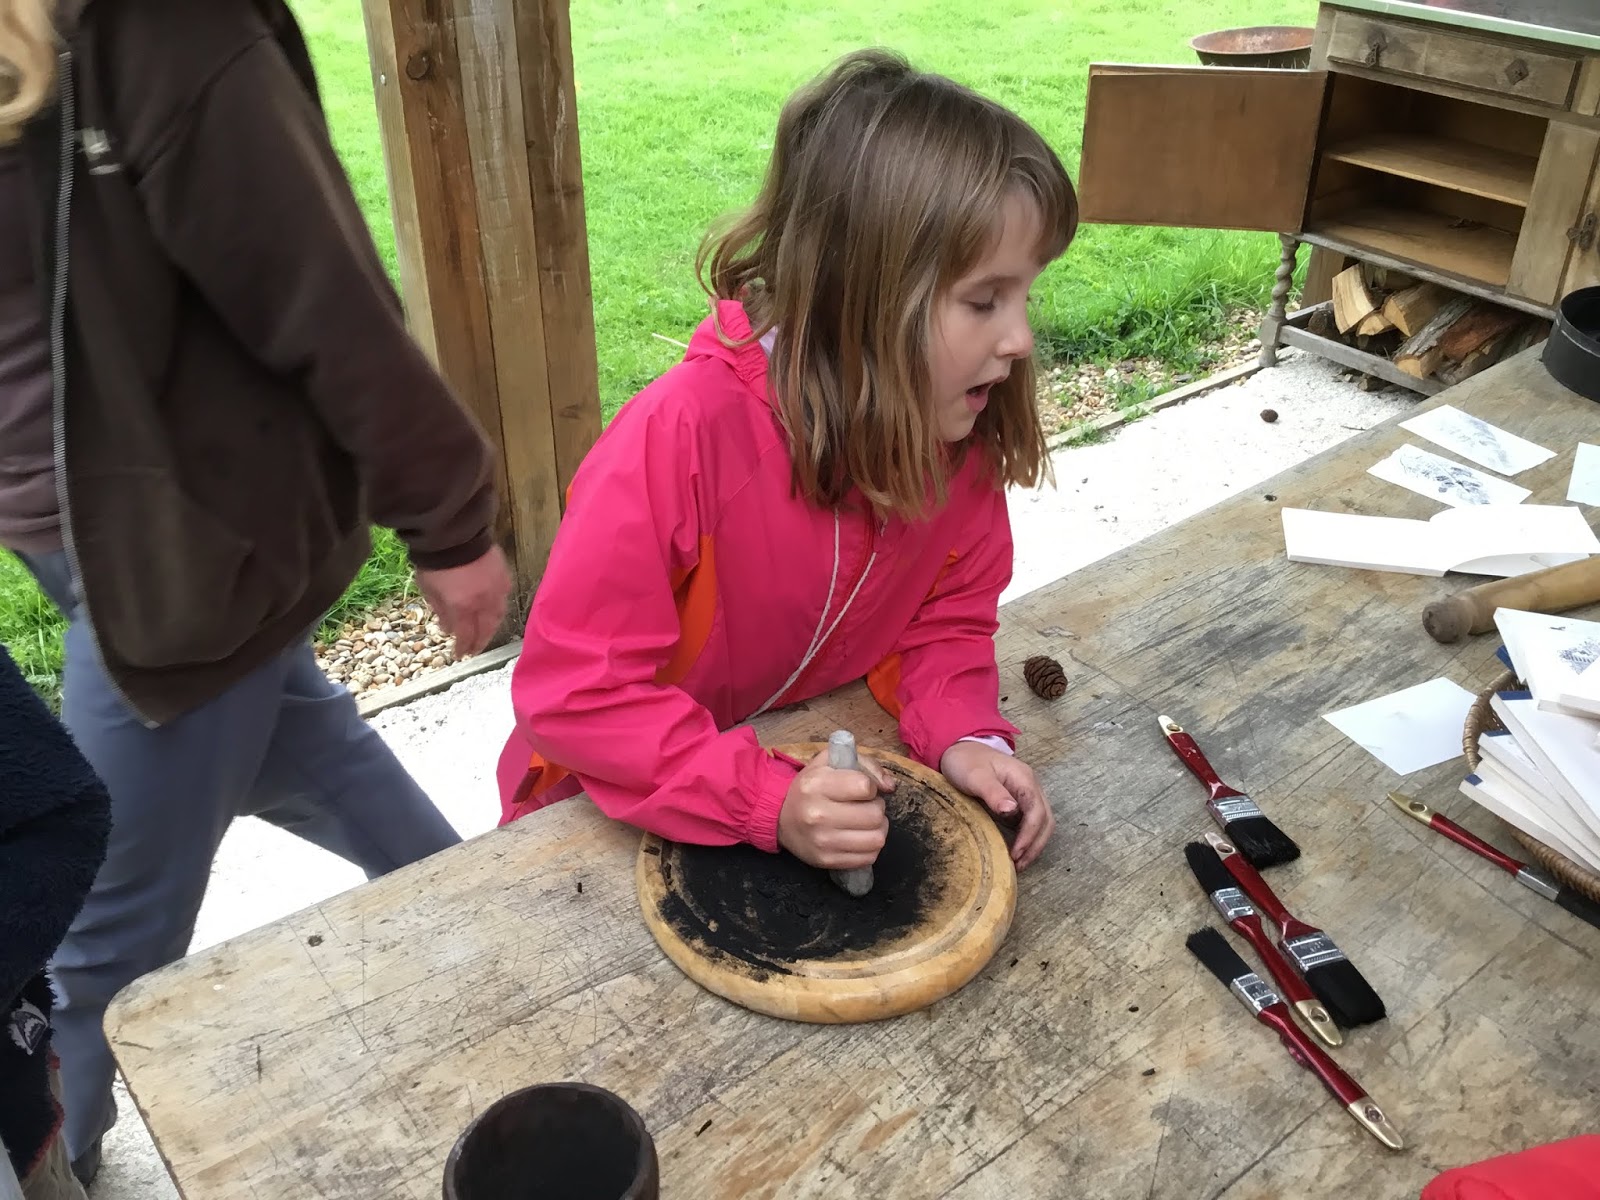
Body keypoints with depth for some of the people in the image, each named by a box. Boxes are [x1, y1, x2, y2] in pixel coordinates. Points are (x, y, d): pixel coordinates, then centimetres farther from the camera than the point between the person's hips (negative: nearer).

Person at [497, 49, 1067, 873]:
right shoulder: (686, 434, -31)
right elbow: (575, 684, -26)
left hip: (820, 776, 3)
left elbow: (948, 615, -2)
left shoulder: (958, 427, -13)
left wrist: (963, 735, -21)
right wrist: (766, 801, -34)